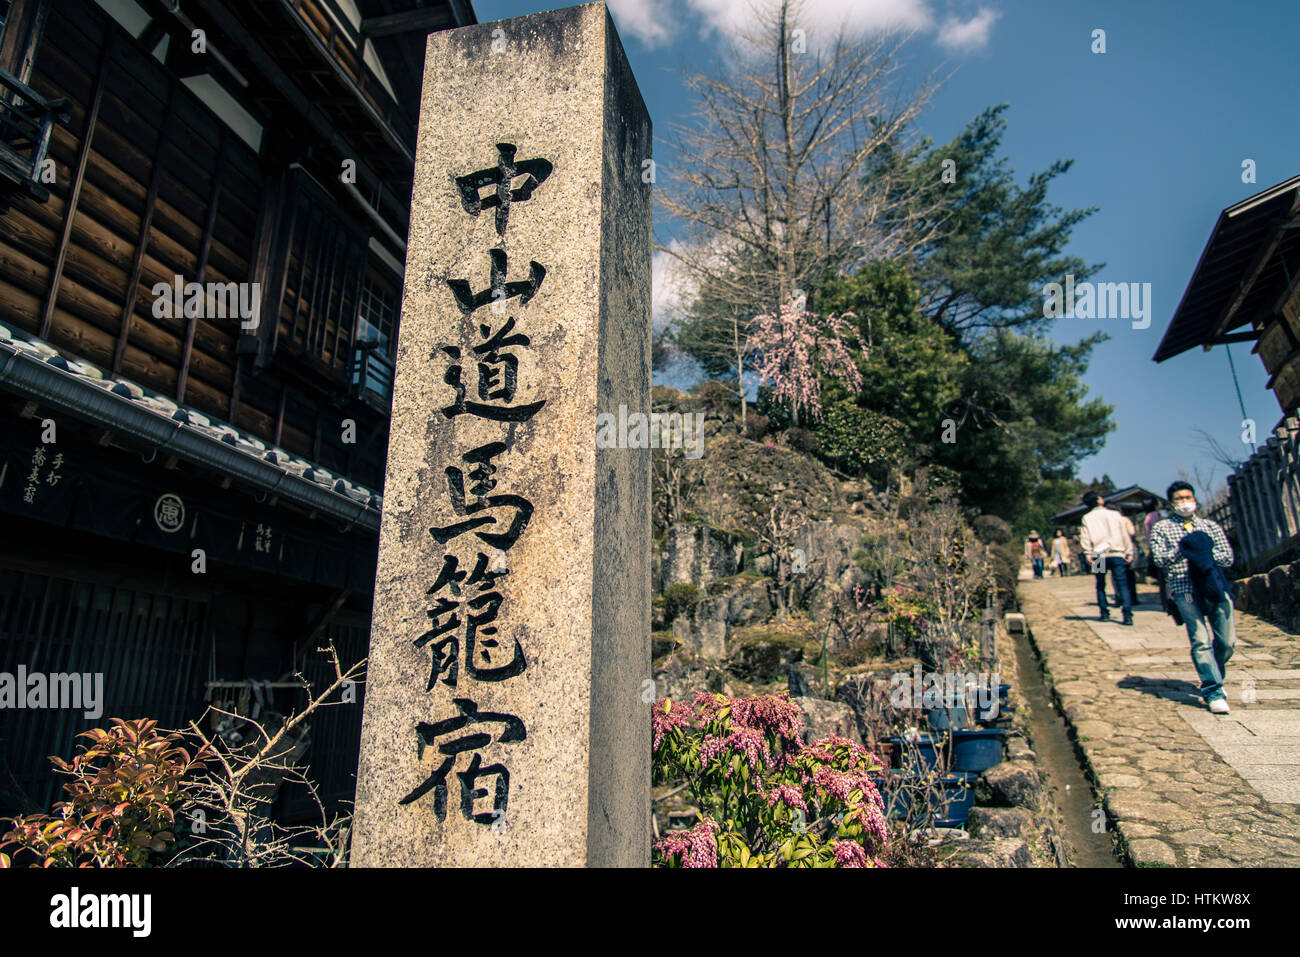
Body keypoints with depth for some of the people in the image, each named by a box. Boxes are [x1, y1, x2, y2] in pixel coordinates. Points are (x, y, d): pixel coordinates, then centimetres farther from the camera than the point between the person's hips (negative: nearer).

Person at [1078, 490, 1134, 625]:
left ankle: (1104, 613, 12)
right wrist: (1129, 552, 11)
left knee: (1100, 585, 13)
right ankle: (1127, 615, -15)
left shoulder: (1087, 518, 4)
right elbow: (1125, 535, 8)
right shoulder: (1115, 515, 6)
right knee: (1122, 584, -4)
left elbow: (1085, 537, -3)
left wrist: (1089, 553, -3)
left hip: (1099, 555, 0)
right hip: (1117, 554, 0)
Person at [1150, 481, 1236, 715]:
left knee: (1228, 641, 0)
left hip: (1216, 587, 3)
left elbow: (1228, 558, 7)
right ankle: (1213, 691, -9)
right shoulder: (1161, 528, 11)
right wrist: (1183, 548, -12)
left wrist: (1201, 550, -6)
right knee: (1201, 640, -12)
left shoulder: (1211, 527, 18)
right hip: (1184, 590, -3)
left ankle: (1212, 677, 26)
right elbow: (1161, 560, -2)